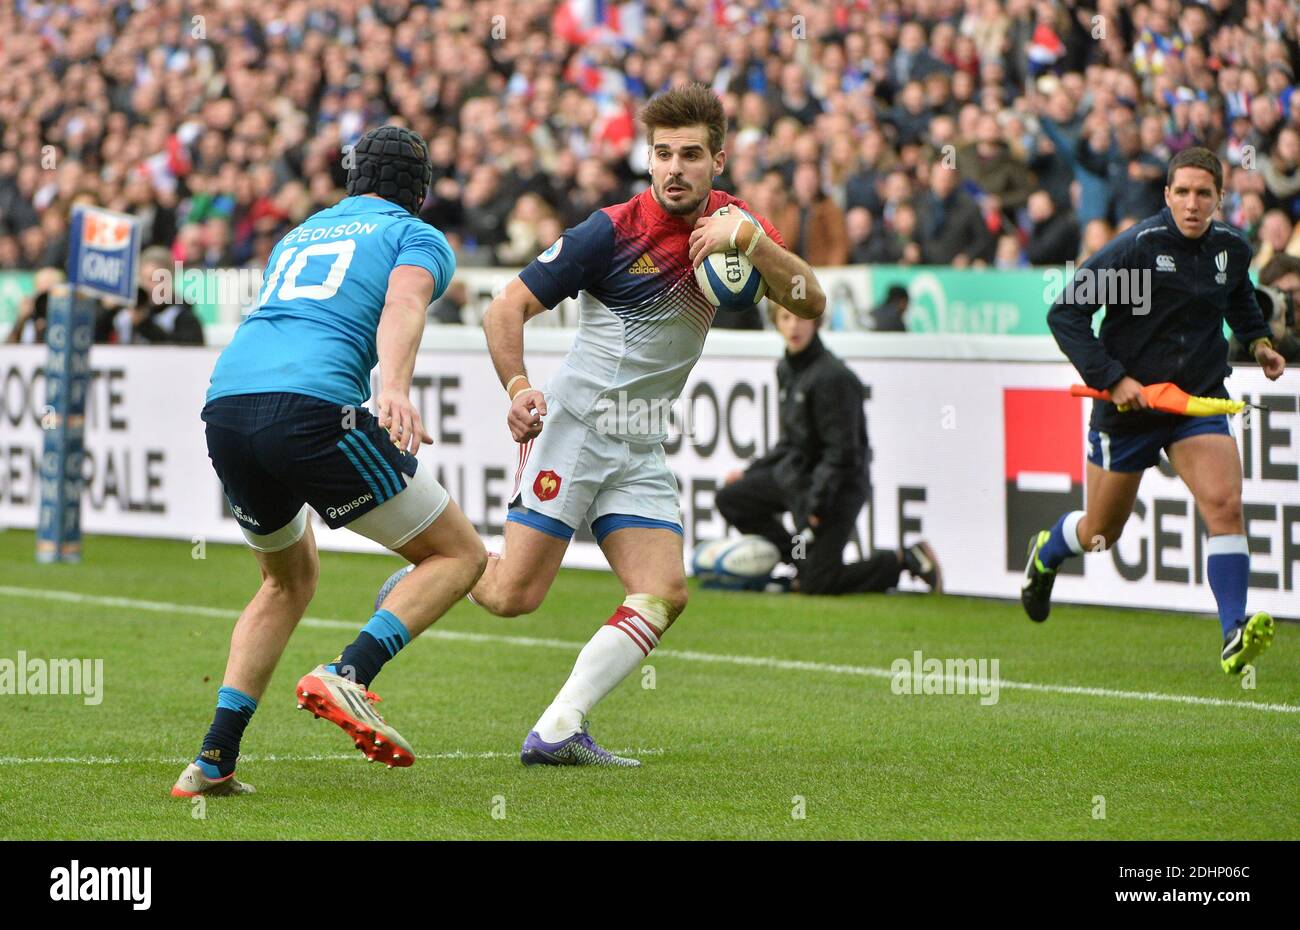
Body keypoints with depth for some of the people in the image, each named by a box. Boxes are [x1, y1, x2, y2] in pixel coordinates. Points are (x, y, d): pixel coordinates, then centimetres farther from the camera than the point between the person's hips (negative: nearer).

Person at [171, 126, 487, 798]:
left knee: (289, 579, 28)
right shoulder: (419, 238, 15)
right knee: (459, 554, 7)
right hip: (313, 406, -7)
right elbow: (402, 302, -7)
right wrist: (394, 389, -25)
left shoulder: (300, 234, 35)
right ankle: (347, 676, -16)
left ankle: (214, 760, 15)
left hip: (224, 403, 7)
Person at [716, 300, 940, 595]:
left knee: (816, 585, -10)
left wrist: (817, 503, -23)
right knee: (729, 499, 7)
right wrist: (751, 471, 17)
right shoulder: (786, 369, 7)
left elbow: (842, 451, -20)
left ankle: (905, 560, 7)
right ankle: (801, 561, 10)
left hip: (835, 487, -9)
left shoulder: (832, 376, -21)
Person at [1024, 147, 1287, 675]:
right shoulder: (1136, 247, -16)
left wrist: (1257, 339, 8)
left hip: (1199, 400, 3)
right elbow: (1065, 315, -15)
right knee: (1100, 533, 13)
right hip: (1128, 406, -3)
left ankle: (1235, 639, -22)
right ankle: (1045, 554, 49)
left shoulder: (1232, 249, 1)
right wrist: (1111, 377, -21)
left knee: (1225, 505, -20)